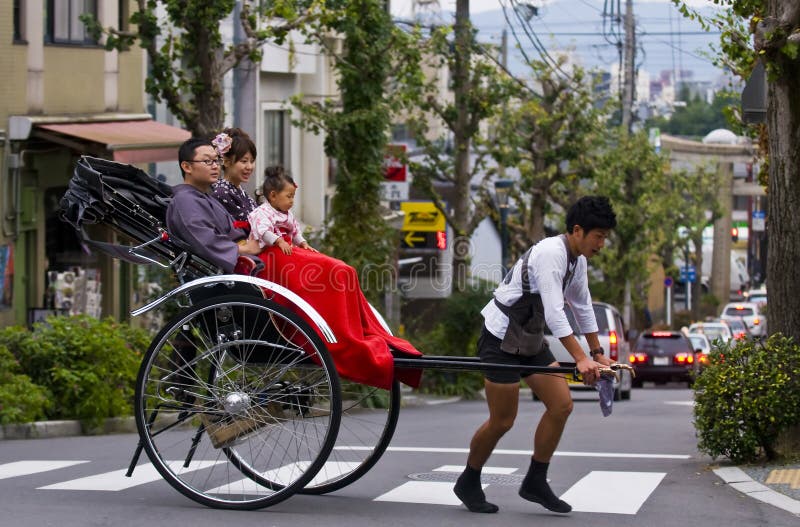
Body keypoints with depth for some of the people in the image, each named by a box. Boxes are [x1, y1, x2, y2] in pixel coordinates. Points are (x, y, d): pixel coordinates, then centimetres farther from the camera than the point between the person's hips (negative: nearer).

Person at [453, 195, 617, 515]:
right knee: (502, 421, -3)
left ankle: (535, 482, 9)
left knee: (561, 404, -1)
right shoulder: (551, 254, -24)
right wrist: (580, 359, -33)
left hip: (531, 341, 9)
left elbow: (583, 308, 19)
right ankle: (468, 484, 17)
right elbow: (554, 312, -31)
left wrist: (597, 353, 22)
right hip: (501, 338, -9)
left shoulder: (577, 260, 6)